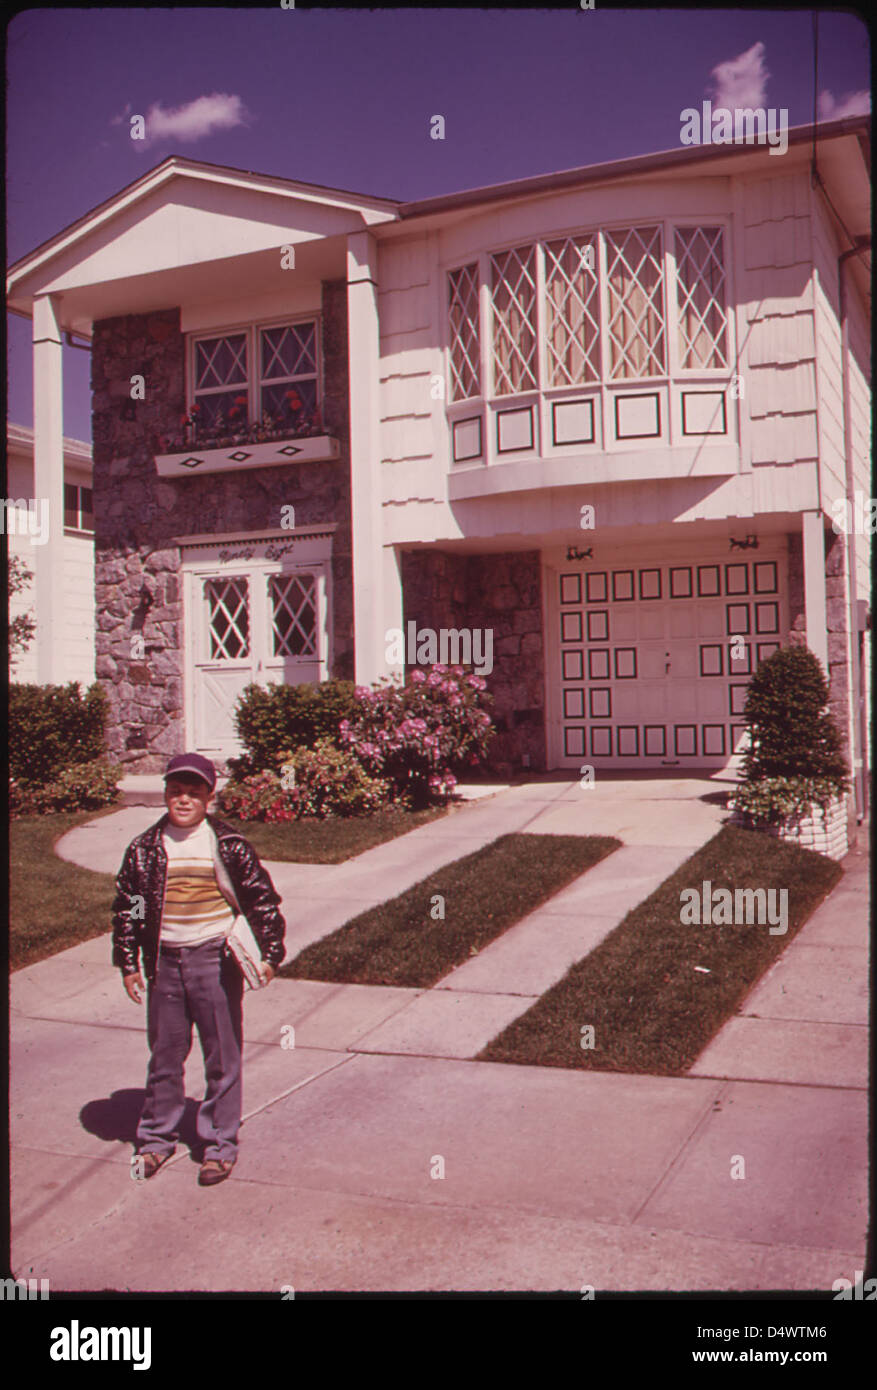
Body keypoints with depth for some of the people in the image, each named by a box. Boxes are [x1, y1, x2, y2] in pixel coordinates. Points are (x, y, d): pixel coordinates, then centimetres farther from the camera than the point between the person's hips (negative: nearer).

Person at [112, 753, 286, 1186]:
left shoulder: (229, 846, -3)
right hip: (164, 961, 2)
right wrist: (128, 963, 7)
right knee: (164, 1056, 13)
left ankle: (219, 1146, 18)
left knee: (222, 1058, 5)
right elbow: (125, 907, 9)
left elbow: (262, 899, 2)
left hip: (216, 960, -2)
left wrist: (270, 953, -1)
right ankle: (156, 1138, 30)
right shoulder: (144, 849, 3)